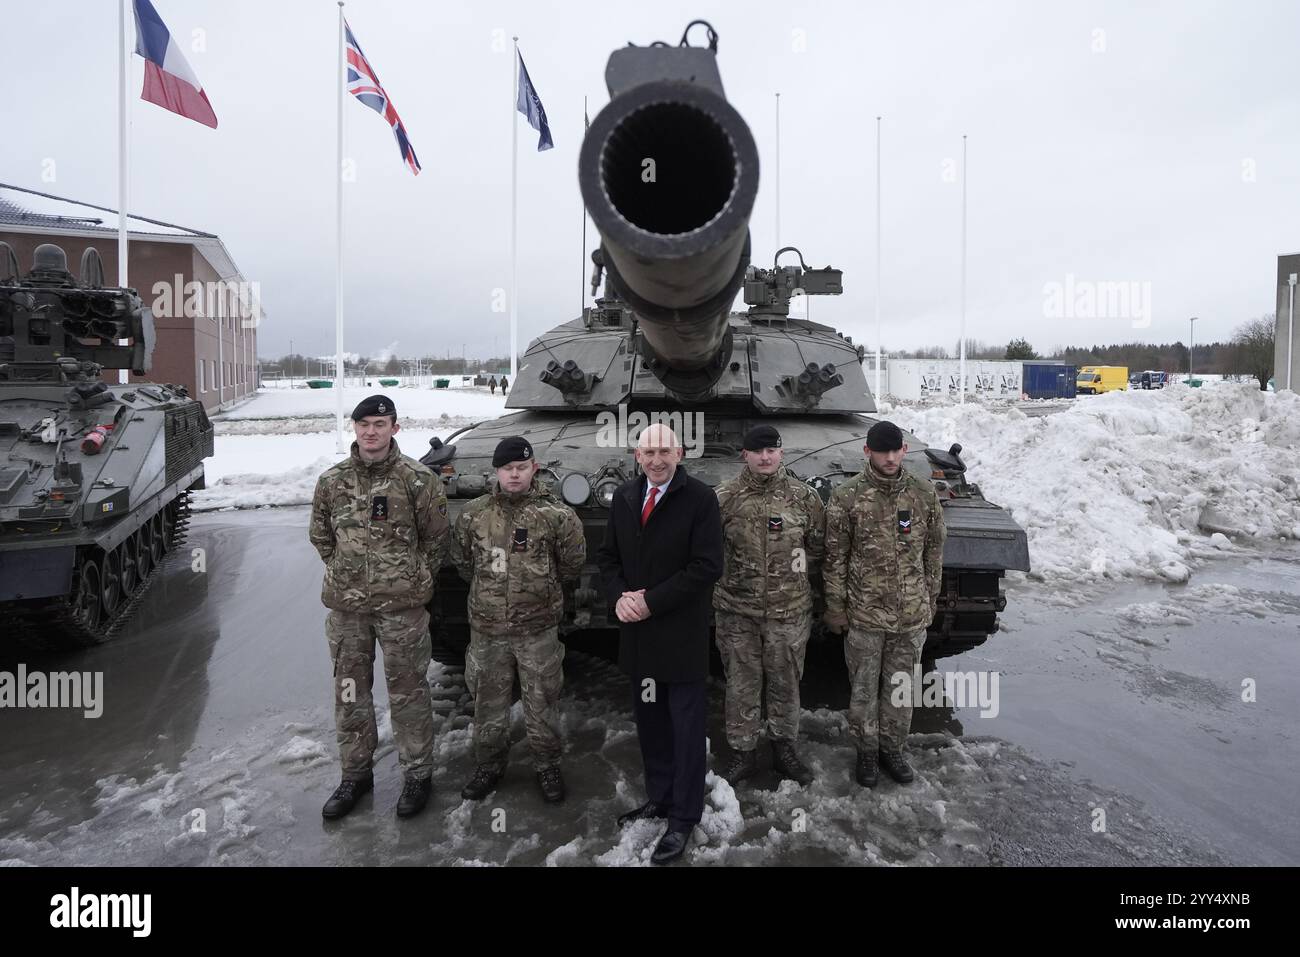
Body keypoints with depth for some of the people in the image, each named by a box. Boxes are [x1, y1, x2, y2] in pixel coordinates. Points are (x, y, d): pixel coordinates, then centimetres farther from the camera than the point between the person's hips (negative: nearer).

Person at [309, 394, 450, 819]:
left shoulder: (418, 480, -8)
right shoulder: (332, 480, 3)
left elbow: (436, 538, 0)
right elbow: (321, 536, 15)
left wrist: (412, 579, 4)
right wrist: (348, 574, 11)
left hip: (402, 607, -3)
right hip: (346, 607, 4)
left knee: (407, 692, 6)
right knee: (349, 692, 14)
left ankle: (417, 775, 23)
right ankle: (356, 773, 32)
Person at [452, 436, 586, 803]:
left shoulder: (555, 514, -8)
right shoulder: (475, 513, -1)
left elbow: (573, 562, 3)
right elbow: (461, 559, 15)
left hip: (539, 627, -2)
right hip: (487, 628, 2)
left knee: (542, 702, 9)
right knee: (488, 701, 14)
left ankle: (547, 765, 29)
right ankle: (490, 764, 33)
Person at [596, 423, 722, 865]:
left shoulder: (700, 498, -11)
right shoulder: (623, 496, 7)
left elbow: (707, 566, -16)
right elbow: (608, 555, 13)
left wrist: (651, 601, -17)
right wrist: (619, 596, -6)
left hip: (681, 633, -5)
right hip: (638, 630, 5)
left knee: (686, 725, 6)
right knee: (650, 721, 16)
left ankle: (684, 818, 19)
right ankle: (658, 798, 34)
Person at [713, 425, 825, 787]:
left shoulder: (804, 496, -1)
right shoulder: (724, 498, -4)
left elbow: (819, 548, 9)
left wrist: (798, 570, 1)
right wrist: (728, 579, 2)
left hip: (790, 611, 1)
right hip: (737, 611, -1)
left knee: (786, 683, 14)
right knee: (741, 685, 10)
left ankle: (784, 749, 33)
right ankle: (743, 752, 27)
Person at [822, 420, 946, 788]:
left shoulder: (924, 493, 0)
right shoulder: (847, 496, -9)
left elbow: (934, 550, 9)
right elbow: (835, 557, -5)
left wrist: (931, 599, 10)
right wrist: (835, 607, -4)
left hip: (912, 616, 3)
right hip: (864, 614, -2)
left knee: (901, 687, 15)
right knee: (864, 688, 11)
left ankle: (892, 748, 34)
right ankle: (867, 751, 30)